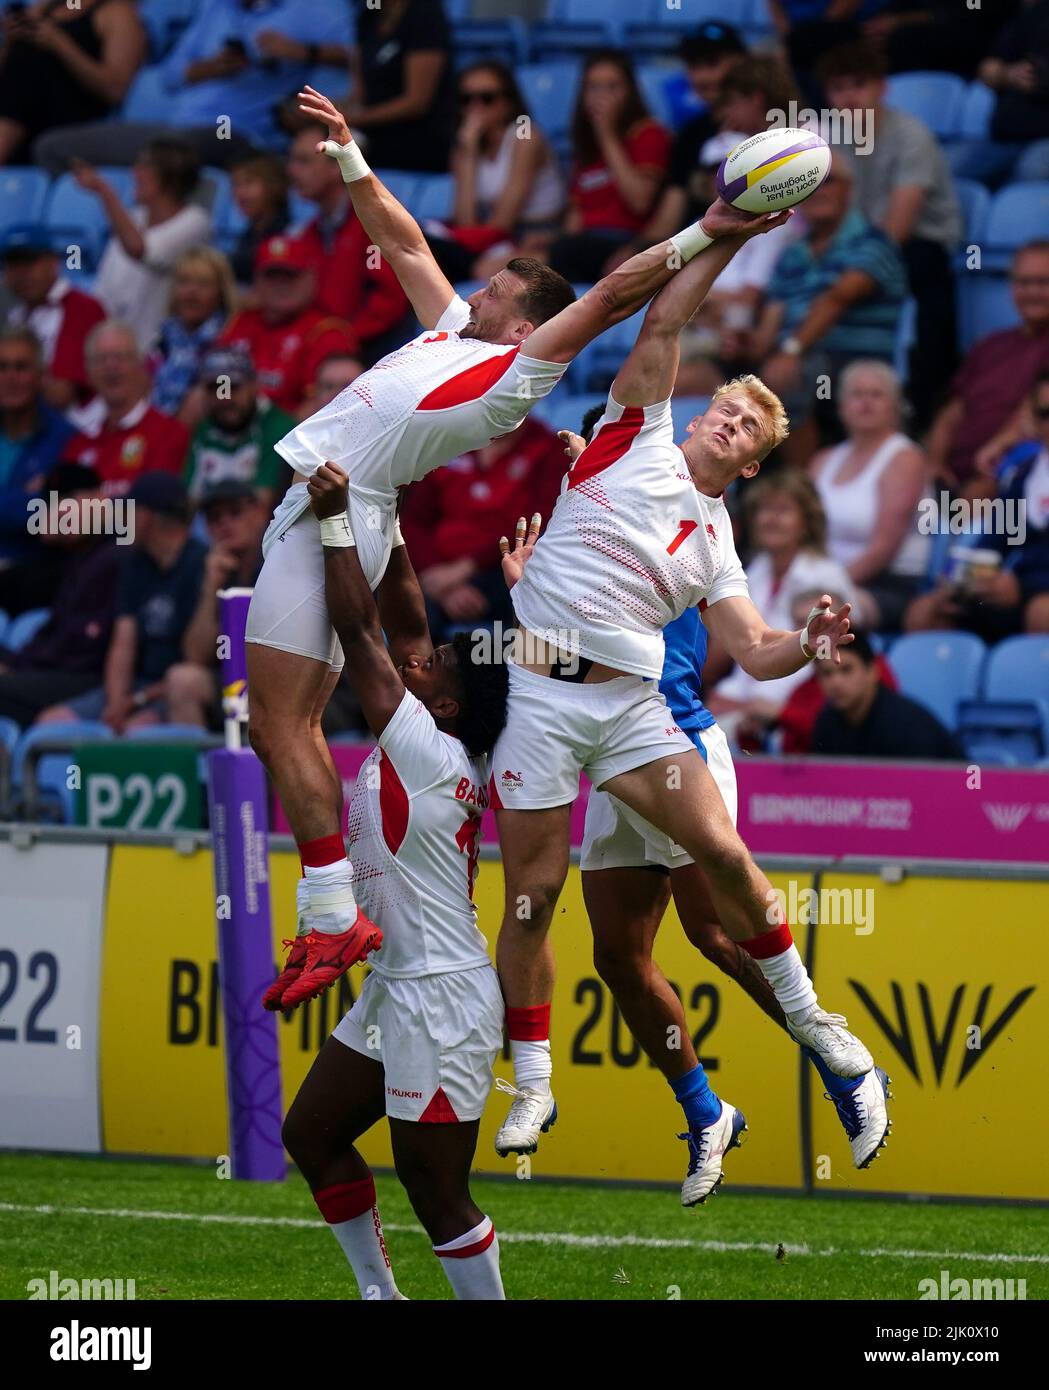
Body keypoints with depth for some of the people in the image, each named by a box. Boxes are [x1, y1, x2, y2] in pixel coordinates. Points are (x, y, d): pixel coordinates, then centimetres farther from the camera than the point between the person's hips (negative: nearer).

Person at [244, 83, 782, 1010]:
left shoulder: (516, 375, -7)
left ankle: (337, 916, -14)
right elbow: (405, 243, 27)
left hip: (336, 514, -10)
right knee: (294, 729, 11)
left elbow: (609, 298, -14)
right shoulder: (453, 332, 17)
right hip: (318, 514, 10)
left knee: (281, 731, -13)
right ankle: (333, 913, 11)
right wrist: (349, 158, 28)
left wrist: (702, 237, -22)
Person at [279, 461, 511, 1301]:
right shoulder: (436, 751, 6)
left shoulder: (429, 752, -17)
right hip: (398, 987, 10)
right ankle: (380, 1294, 26)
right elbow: (403, 624, 14)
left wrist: (336, 521, -15)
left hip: (442, 997, -10)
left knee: (436, 1190, -6)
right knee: (311, 1133, 17)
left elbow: (360, 630, -17)